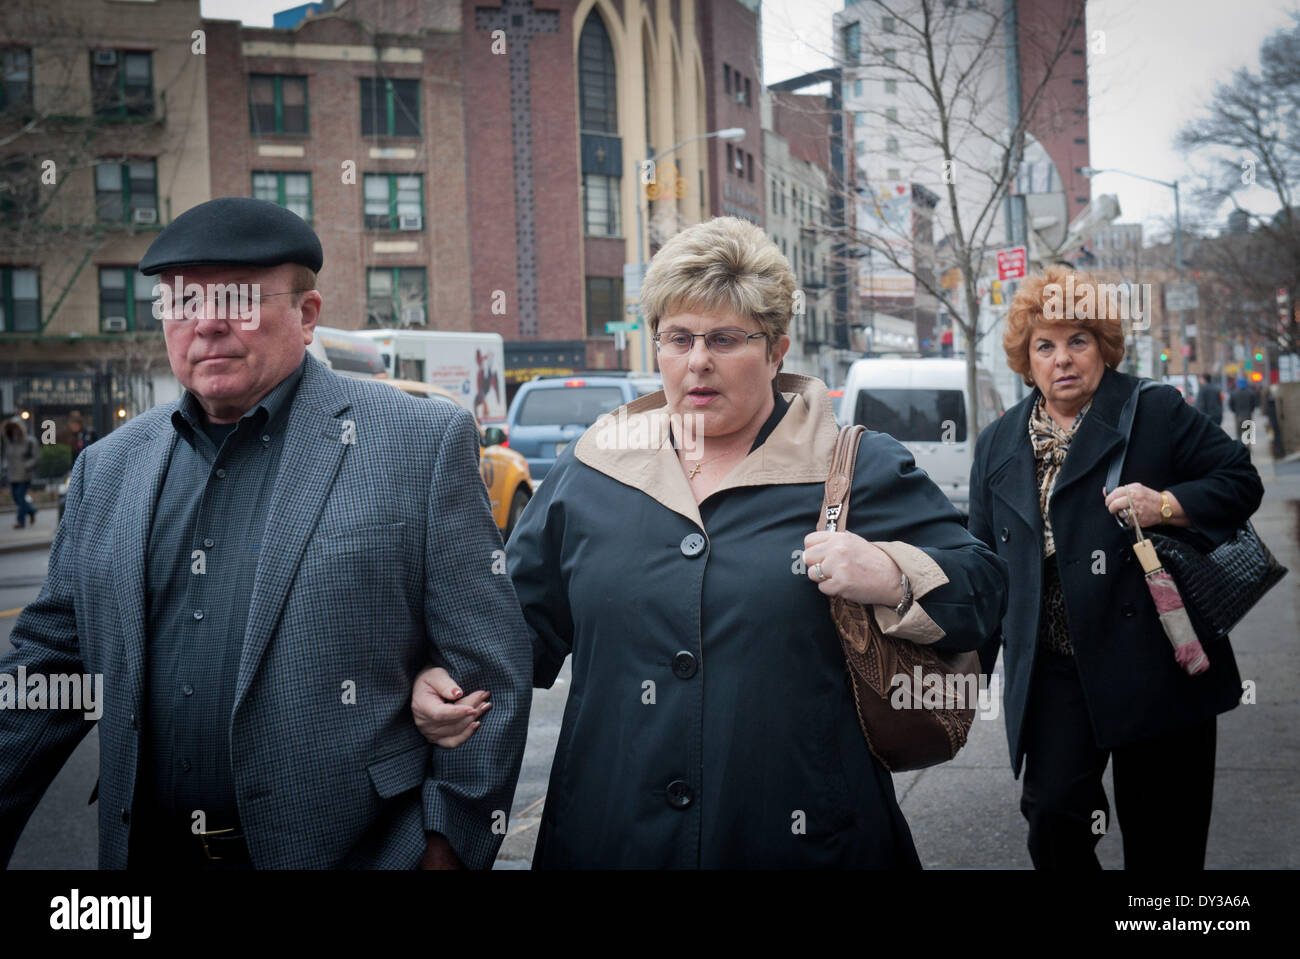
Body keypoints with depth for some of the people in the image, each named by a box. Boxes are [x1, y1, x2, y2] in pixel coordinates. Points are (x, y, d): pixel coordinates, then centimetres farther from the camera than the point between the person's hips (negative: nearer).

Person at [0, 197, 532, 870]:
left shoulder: (424, 444, -8)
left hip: (357, 848, -4)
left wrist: (452, 846, -11)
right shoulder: (108, 469, 8)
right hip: (149, 850, 5)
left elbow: (486, 674, -8)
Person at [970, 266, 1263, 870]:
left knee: (1162, 838, 6)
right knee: (1051, 815, -8)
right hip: (1054, 676, 2)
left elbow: (1240, 481, 2)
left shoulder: (1155, 413, 1)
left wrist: (1169, 506, -16)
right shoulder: (998, 445, 12)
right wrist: (973, 660, 13)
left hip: (1153, 663, -2)